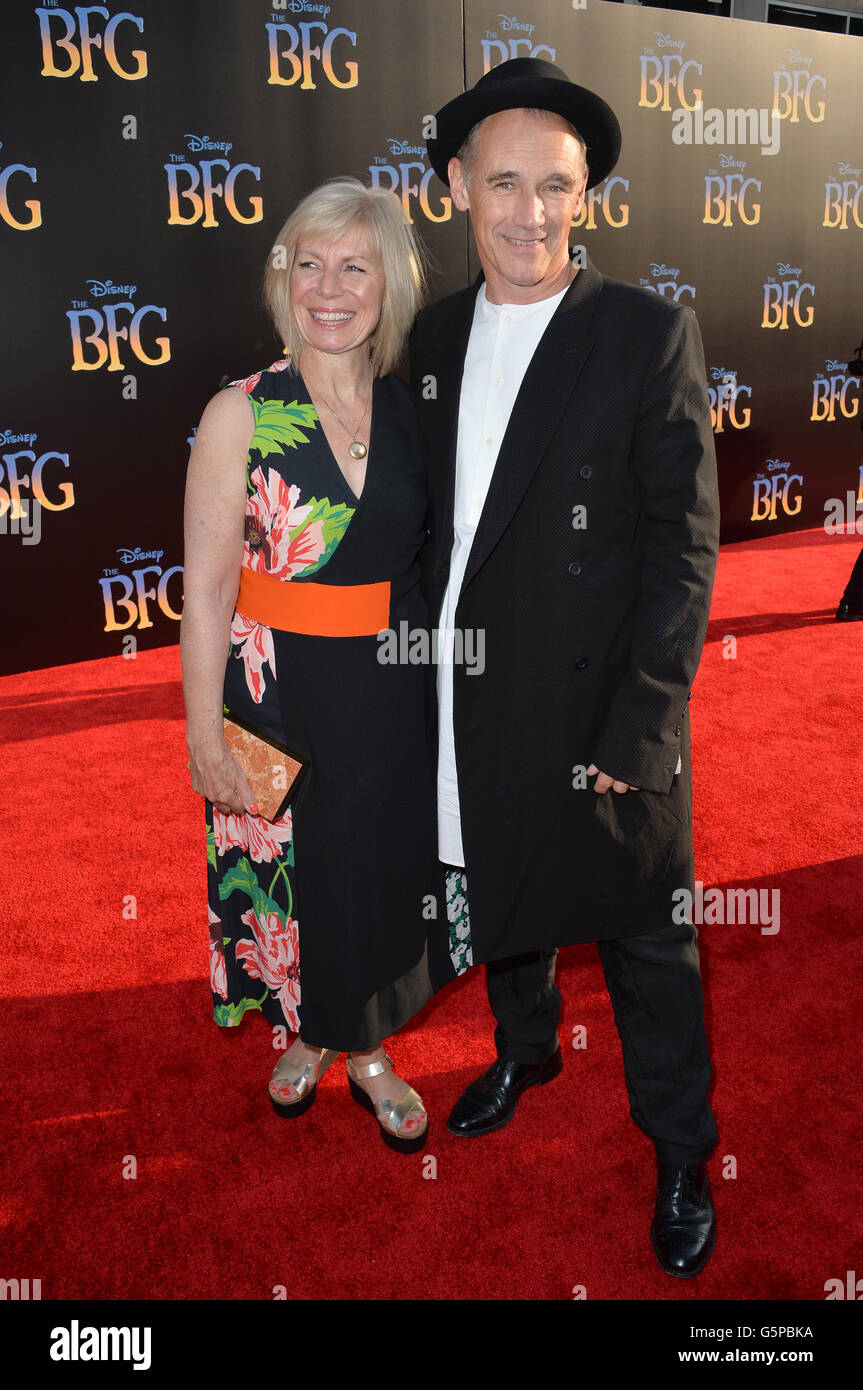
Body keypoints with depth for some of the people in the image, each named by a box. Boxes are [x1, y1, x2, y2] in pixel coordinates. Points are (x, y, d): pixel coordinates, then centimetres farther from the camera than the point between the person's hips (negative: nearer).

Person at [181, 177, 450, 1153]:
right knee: (290, 875, 14)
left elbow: (422, 558, 9)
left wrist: (438, 686, 5)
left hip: (394, 695, 3)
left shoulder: (409, 410, 1)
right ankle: (306, 1034, 45)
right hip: (281, 696, -3)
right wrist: (205, 736, -11)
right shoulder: (241, 414, -10)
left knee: (385, 869, 16)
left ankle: (370, 1053, 42)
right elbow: (207, 591, -11)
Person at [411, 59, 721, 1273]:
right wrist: (427, 656, 4)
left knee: (644, 931, 9)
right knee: (496, 891, 21)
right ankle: (525, 1047, 50)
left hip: (601, 703, -4)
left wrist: (641, 720, -15)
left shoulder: (651, 334, -8)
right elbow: (434, 512, 10)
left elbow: (684, 542, -11)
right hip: (467, 697, 5)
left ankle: (681, 1147, 33)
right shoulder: (435, 335, 7)